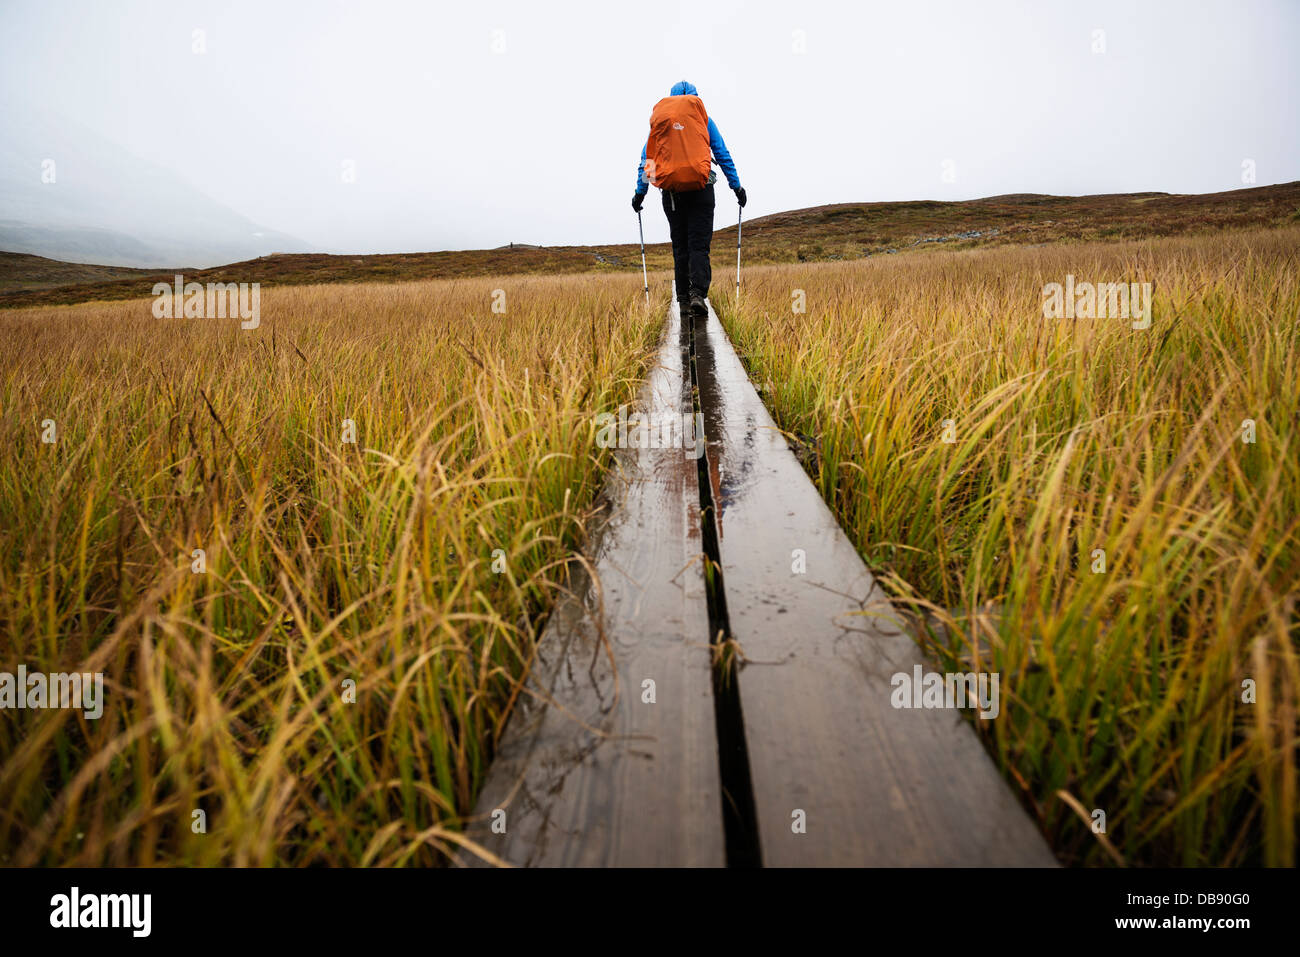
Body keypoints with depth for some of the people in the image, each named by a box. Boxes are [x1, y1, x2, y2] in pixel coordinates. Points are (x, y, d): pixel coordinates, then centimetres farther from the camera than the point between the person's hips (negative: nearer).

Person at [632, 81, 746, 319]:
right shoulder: (704, 120, 9)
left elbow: (646, 159, 9)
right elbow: (723, 155, 7)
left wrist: (640, 192, 14)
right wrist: (737, 186, 12)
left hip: (671, 191, 1)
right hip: (701, 190, -1)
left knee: (680, 246, 10)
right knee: (699, 244, -3)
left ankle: (684, 299, 8)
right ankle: (698, 293, -23)